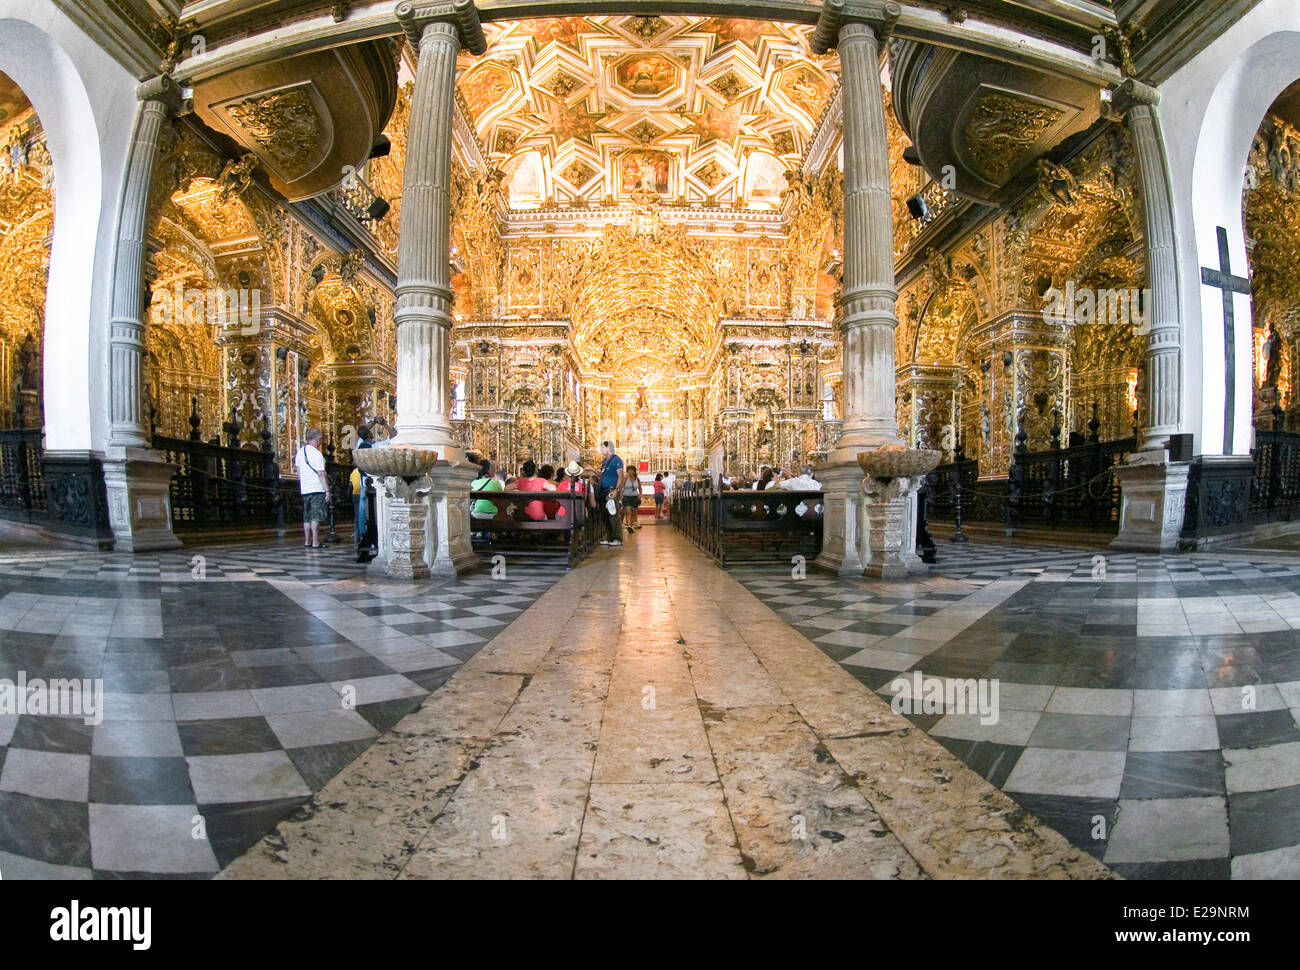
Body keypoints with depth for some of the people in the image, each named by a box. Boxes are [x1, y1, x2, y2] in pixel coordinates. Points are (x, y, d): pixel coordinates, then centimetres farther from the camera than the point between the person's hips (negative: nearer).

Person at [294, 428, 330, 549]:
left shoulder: (300, 452, 9)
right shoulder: (317, 454, -13)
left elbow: (298, 468, 17)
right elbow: (321, 474, -16)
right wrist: (327, 490, -14)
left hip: (304, 489, 7)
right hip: (317, 489, -7)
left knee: (307, 516, 13)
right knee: (316, 516, -7)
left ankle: (307, 541, 18)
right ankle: (315, 542, -8)